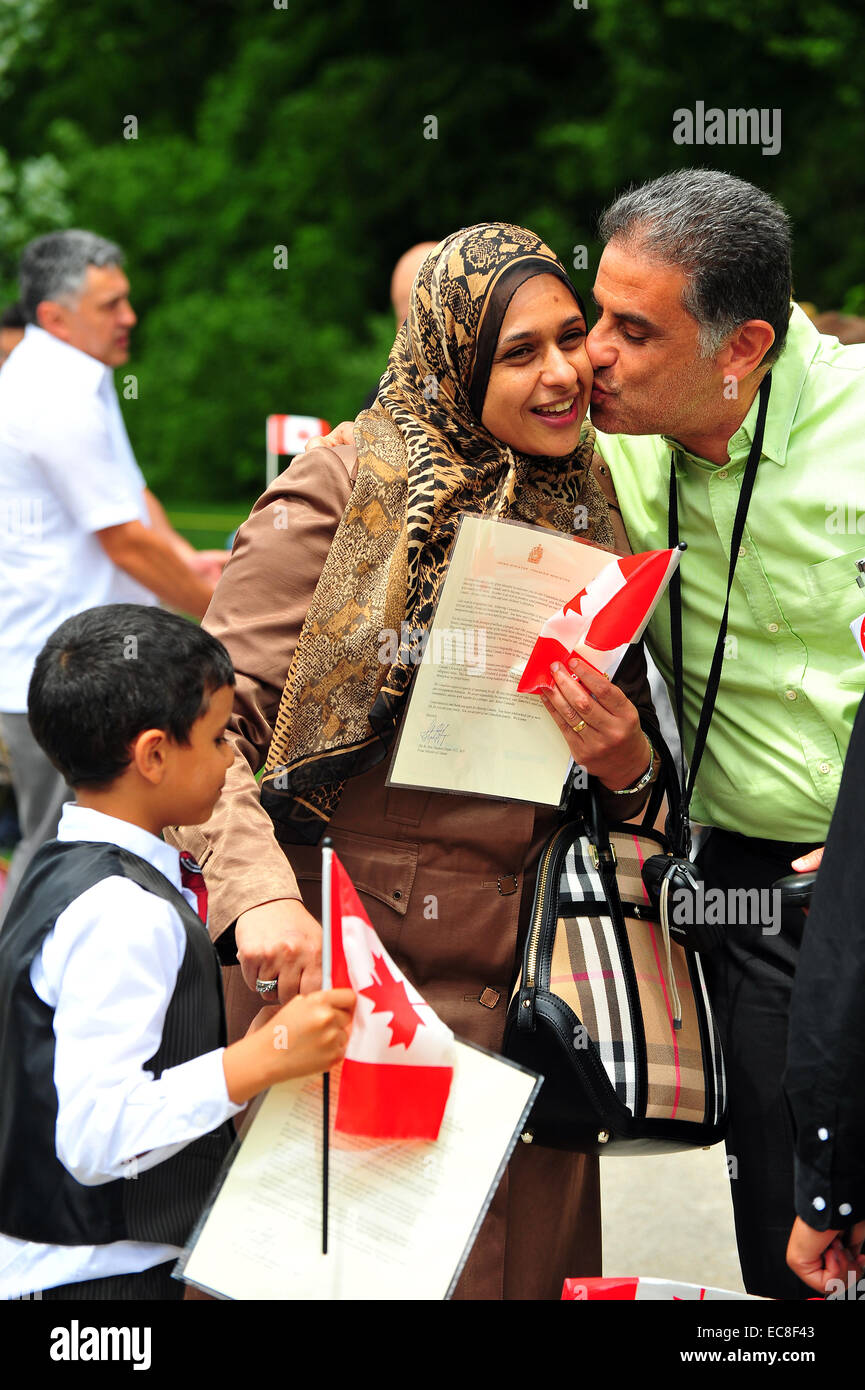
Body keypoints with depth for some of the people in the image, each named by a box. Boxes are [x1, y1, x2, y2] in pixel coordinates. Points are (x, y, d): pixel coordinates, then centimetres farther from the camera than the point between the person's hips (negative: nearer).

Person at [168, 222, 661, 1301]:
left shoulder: (593, 513, 10)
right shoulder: (349, 493, -6)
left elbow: (640, 795, 17)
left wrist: (626, 766, -8)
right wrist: (258, 890, -28)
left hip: (531, 996, 5)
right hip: (346, 980, -5)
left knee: (526, 1263, 9)